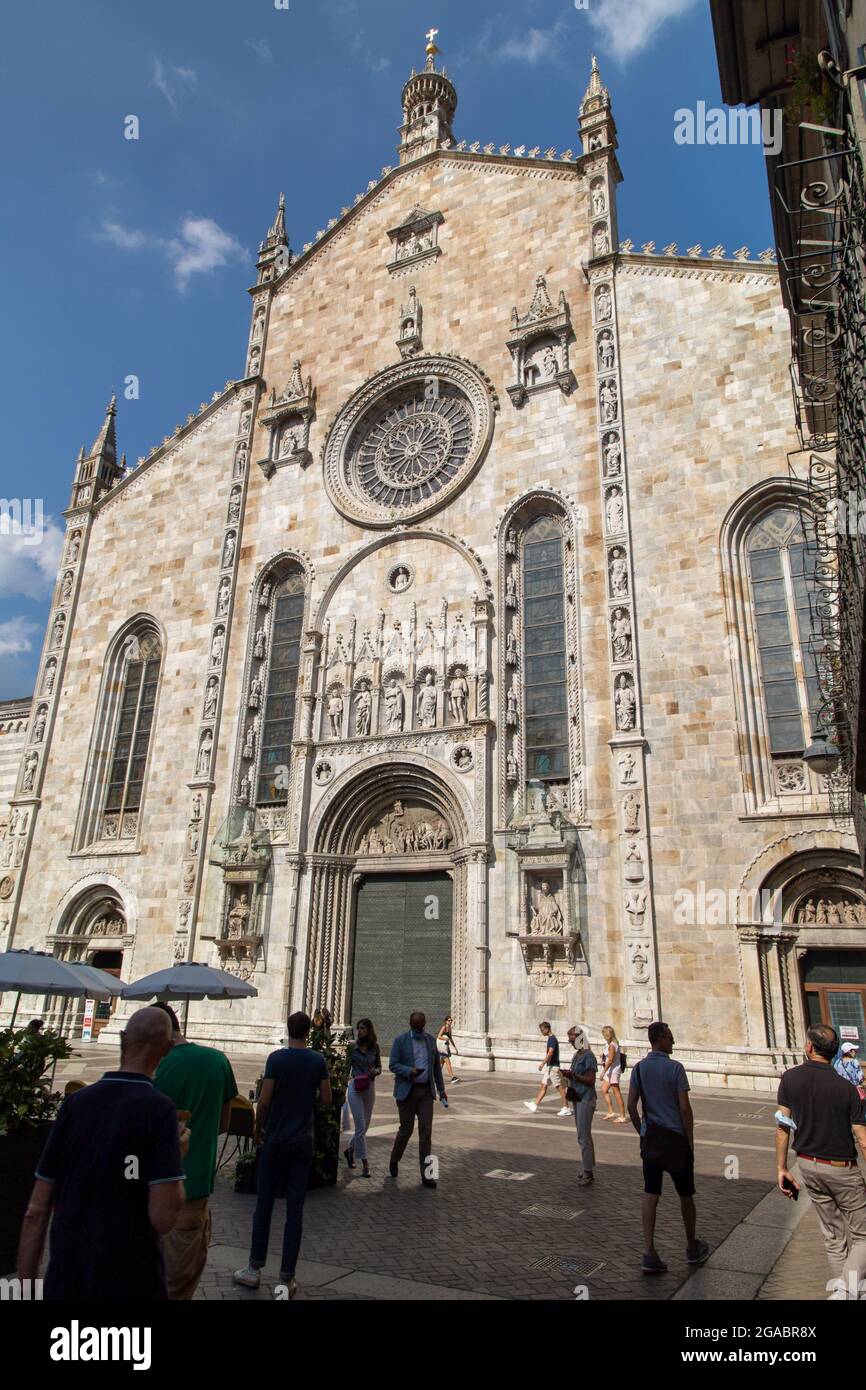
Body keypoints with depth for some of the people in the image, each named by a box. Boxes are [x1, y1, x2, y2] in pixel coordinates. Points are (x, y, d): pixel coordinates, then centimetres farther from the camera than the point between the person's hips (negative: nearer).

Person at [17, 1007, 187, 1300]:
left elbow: (35, 1213, -1)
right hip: (130, 1285, -3)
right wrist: (179, 1153, -5)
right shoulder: (159, 1108, -17)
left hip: (63, 1282, 4)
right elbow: (163, 1218, -20)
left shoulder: (75, 1102, -4)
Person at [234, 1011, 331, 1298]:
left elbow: (264, 1101, -13)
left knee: (264, 1205, 11)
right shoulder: (318, 1061, -3)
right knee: (295, 1210, 7)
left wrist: (258, 1129, 3)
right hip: (303, 1144, 2)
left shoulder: (276, 1059, -11)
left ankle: (255, 1269, 21)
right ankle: (287, 1278, 12)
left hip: (275, 1141, -2)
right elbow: (326, 1100, 1)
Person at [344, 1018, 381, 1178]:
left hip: (370, 1088, 4)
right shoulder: (352, 1047, -4)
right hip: (355, 1088, -4)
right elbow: (346, 1069, 1)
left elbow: (379, 1067, 11)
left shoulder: (375, 1047, 3)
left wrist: (376, 1071, -12)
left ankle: (350, 1150, 38)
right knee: (360, 1127, -6)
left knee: (365, 1126, 14)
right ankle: (365, 1163, 2)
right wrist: (343, 1090, 0)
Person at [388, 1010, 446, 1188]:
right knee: (406, 1129, 5)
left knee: (426, 1132, -3)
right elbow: (393, 1064, -9)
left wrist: (441, 1089, 15)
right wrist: (409, 1071, -24)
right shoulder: (400, 1040, -4)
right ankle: (394, 1160, 31)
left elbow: (436, 1066, 16)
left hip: (426, 1091, 3)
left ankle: (426, 1174, 3)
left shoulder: (431, 1040, 9)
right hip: (407, 1091, -3)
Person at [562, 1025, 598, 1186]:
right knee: (583, 1135, 15)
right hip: (578, 1098, 9)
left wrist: (573, 1075, -24)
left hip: (586, 1099, -9)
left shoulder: (588, 1056, -16)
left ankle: (588, 1174, 1)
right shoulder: (576, 1055, 12)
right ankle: (586, 1169, 23)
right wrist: (568, 1075, 6)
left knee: (584, 1136, -5)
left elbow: (591, 1080, -19)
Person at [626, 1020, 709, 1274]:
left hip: (650, 1138, 4)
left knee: (650, 1195, 4)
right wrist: (690, 1140, -4)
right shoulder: (675, 1068, -13)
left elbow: (631, 1106, 2)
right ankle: (692, 1248, 30)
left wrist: (642, 1133, 14)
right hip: (676, 1137, -4)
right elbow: (684, 1108, -14)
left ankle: (649, 1254, -3)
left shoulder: (639, 1068, 2)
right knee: (685, 1195, 14)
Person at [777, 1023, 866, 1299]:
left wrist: (781, 1168, 3)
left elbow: (783, 1127, -5)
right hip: (843, 1170, -3)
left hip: (808, 1165, 3)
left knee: (832, 1236, 19)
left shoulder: (790, 1078, -7)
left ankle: (842, 1286, 20)